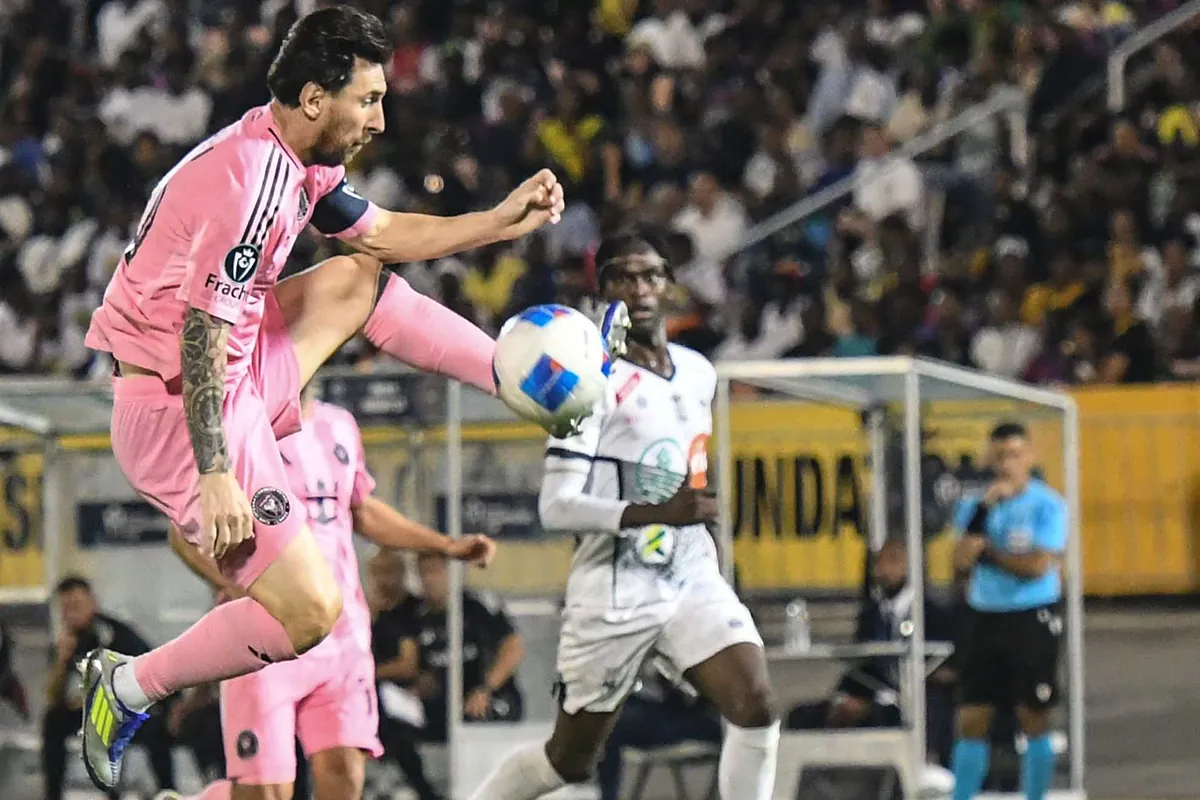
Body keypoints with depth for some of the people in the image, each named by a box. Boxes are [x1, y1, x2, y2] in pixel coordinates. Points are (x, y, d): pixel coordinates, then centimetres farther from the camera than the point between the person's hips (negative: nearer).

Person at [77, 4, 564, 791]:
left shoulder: (299, 165, 6)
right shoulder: (252, 180, -25)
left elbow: (386, 232, 25)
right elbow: (201, 333, -27)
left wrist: (505, 221, 17)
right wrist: (214, 477, -29)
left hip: (236, 375, 10)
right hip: (179, 408, -10)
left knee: (361, 275, 21)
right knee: (311, 611, -13)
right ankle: (130, 687, 0)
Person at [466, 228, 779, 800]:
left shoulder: (698, 372, 10)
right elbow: (555, 508, -20)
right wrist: (659, 513, -28)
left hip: (692, 578, 5)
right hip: (615, 593, -5)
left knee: (756, 706, -18)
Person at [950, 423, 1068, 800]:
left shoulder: (1048, 505, -6)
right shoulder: (974, 504, 5)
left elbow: (1037, 566, -16)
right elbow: (961, 562, -8)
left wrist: (987, 553, -6)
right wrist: (983, 509, -18)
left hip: (1032, 619, -3)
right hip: (984, 617, 4)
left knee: (1032, 719, 2)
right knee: (972, 721, 1)